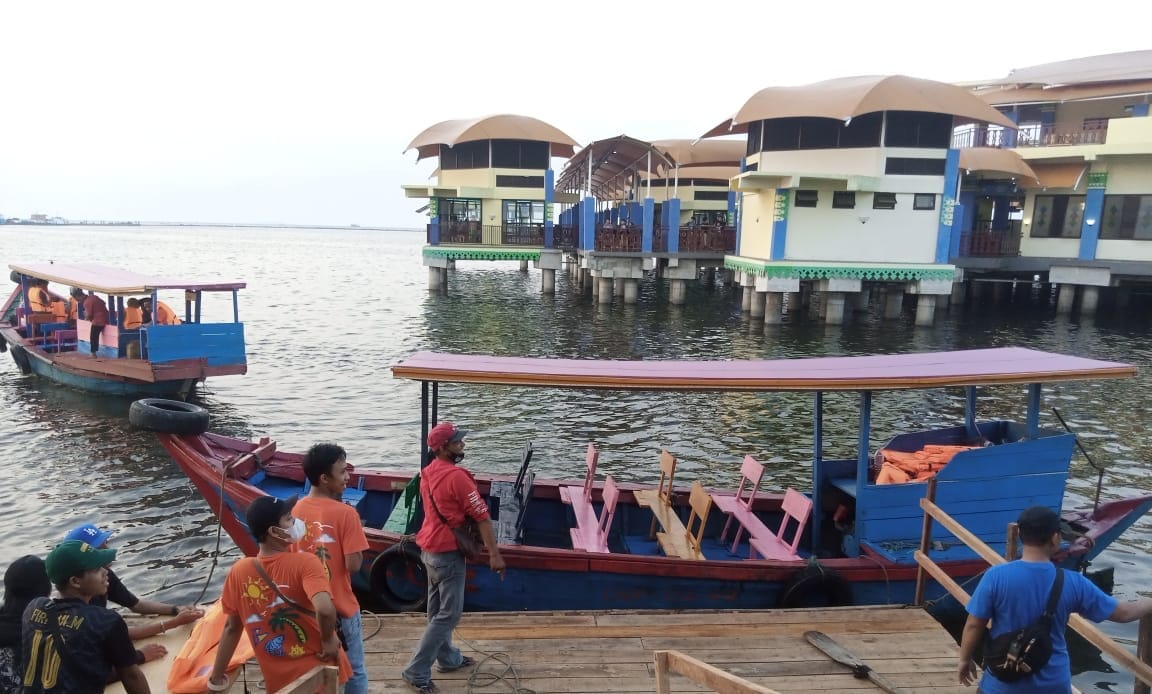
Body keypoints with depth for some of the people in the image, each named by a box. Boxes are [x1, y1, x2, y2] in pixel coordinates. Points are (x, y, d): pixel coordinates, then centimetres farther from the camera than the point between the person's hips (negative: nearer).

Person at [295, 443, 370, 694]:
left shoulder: (295, 510, -3)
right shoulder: (345, 513, -21)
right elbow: (353, 565, -20)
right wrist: (357, 547, -4)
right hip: (340, 606, -5)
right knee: (354, 672, 13)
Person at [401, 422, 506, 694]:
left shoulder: (427, 473, 6)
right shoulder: (457, 476, -21)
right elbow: (482, 517, -20)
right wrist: (495, 554, -18)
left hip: (430, 548, 9)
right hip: (448, 552, -9)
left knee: (437, 609, 18)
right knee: (448, 614, -1)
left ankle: (448, 658, 33)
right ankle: (416, 671, 2)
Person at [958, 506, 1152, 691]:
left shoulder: (996, 577, -20)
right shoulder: (1072, 583, -13)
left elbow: (974, 626, -12)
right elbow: (1122, 613, 2)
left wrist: (965, 659, 5)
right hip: (1052, 682, 2)